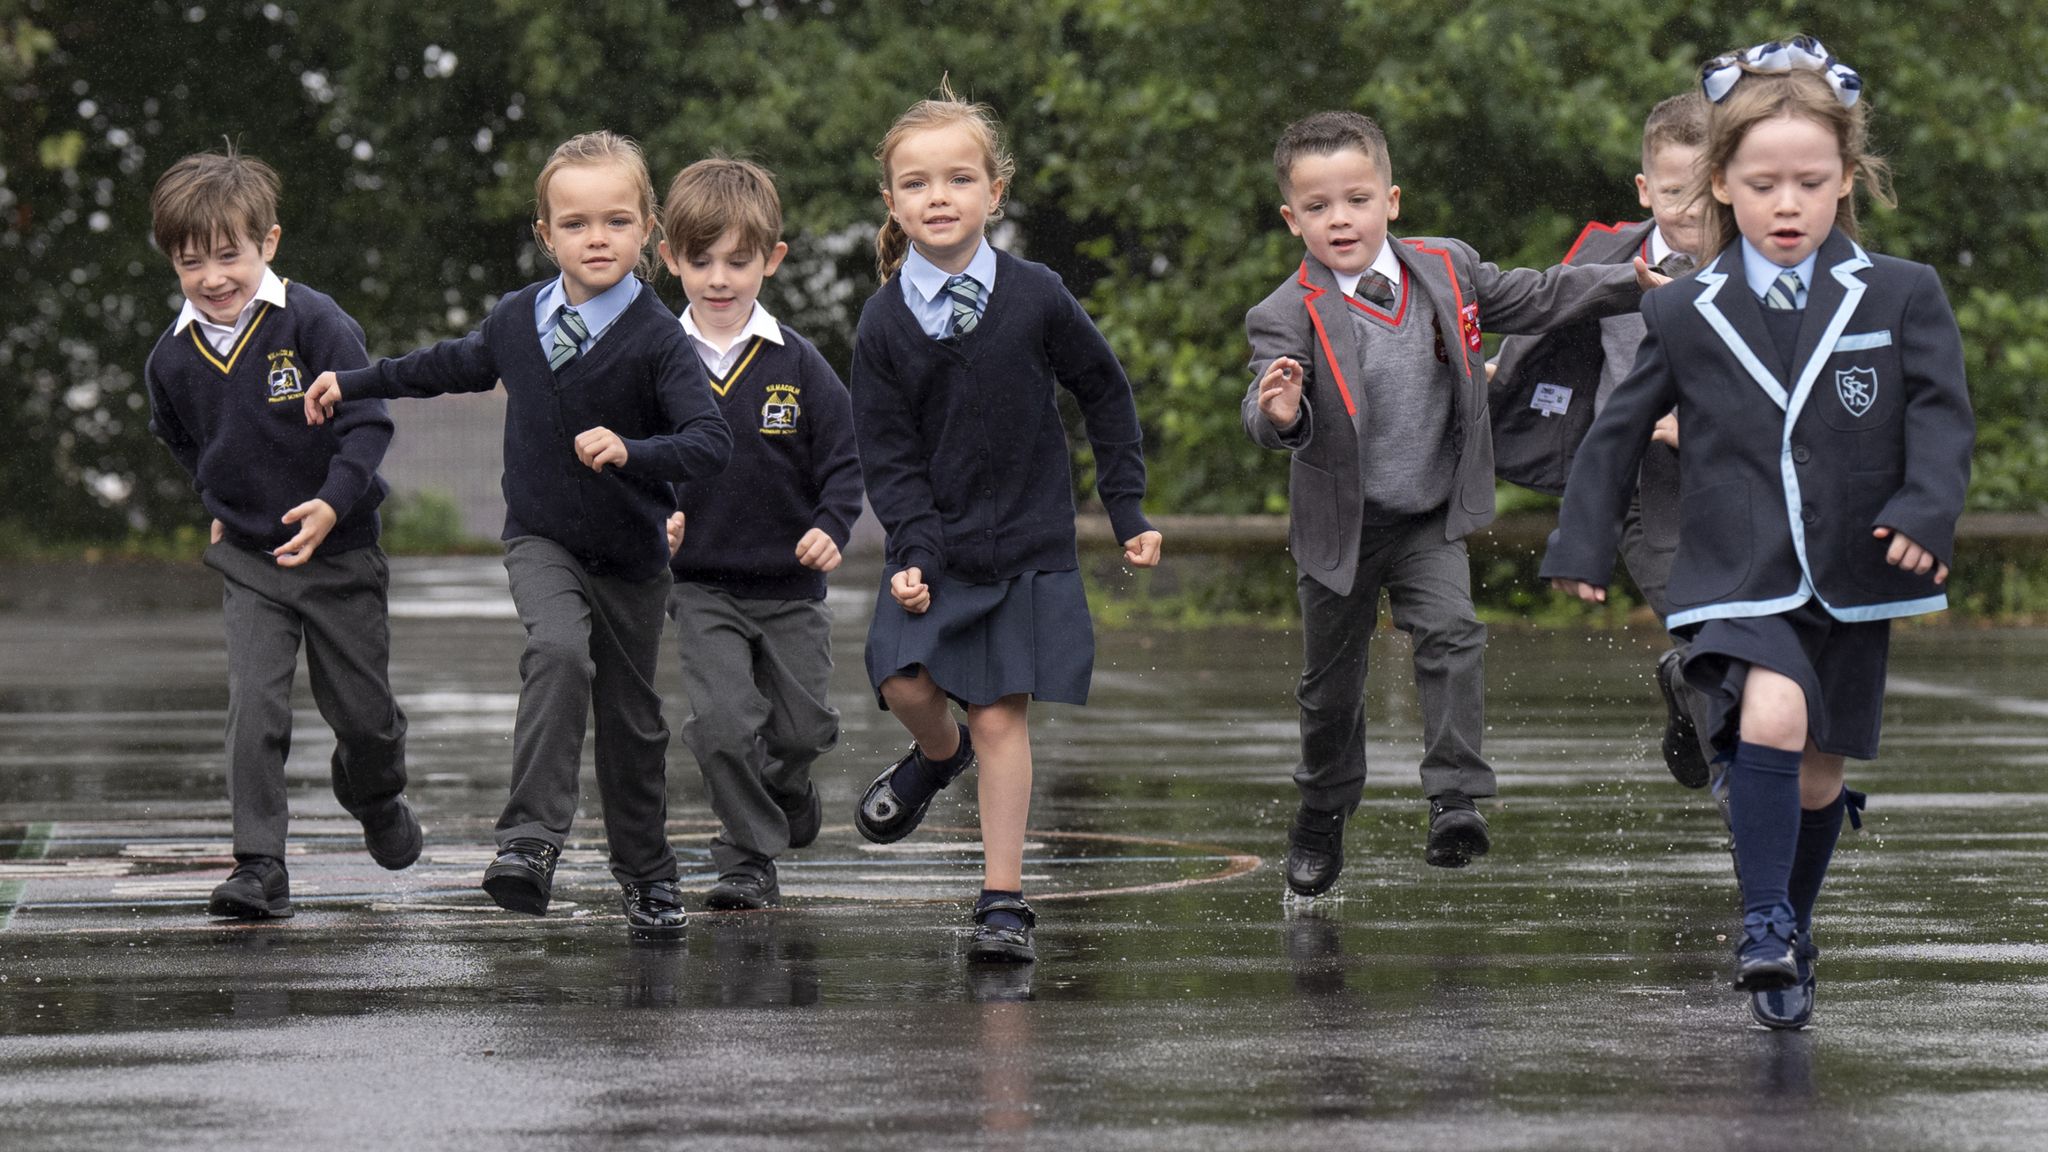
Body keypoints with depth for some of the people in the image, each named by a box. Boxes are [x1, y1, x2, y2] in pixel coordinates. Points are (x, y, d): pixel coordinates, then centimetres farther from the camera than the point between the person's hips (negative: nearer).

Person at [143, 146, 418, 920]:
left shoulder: (315, 323, -16)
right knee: (254, 708, -13)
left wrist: (332, 502, -30)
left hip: (340, 551, -2)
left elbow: (368, 423, -17)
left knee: (363, 712, 9)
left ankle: (375, 799, 42)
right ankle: (260, 866, -9)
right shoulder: (173, 358, -4)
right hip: (248, 562, 2)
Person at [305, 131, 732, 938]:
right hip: (540, 540, 1)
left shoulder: (657, 339, -15)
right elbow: (452, 366, 20)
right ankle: (531, 840, -31)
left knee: (631, 717, 8)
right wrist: (352, 385, 25)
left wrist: (630, 451, -41)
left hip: (630, 554, -1)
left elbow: (711, 440, -24)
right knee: (560, 652, -27)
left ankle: (646, 873, 27)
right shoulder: (518, 319, -1)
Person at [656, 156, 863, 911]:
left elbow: (846, 459, -2)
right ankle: (748, 861, 3)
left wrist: (831, 529, -18)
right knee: (723, 723, -13)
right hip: (701, 586, -1)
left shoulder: (797, 365, -5)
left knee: (800, 727, 8)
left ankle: (784, 792, 43)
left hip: (790, 586, 1)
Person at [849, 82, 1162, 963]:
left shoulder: (1035, 297, -5)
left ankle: (1003, 899, 2)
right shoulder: (884, 322, -3)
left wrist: (1127, 509, 6)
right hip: (935, 543, 1)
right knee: (905, 681, -15)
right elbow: (887, 453, -1)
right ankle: (939, 754, 23)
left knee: (1002, 714, -5)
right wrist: (913, 551, -13)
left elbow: (1105, 395, 7)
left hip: (1027, 544, -1)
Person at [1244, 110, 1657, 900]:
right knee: (1331, 682, 11)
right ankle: (1322, 820, 33)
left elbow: (1535, 300, 7)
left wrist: (1632, 284, 3)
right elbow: (1264, 408, -27)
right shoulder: (1287, 316, -16)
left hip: (1432, 519, 2)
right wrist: (1280, 415, -51)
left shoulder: (1446, 268, -4)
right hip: (1342, 528, -2)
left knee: (1451, 634, -22)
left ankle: (1456, 799, -20)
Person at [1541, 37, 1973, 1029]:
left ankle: (1792, 928, 36)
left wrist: (1925, 512, -21)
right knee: (1773, 717, -27)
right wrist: (1582, 549, 10)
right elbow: (1618, 432, 11)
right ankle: (1764, 929, -19)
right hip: (1737, 583, -1)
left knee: (1817, 779, 11)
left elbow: (1942, 417, -4)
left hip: (1851, 583, 2)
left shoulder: (1900, 297, -1)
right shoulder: (1685, 316, 1)